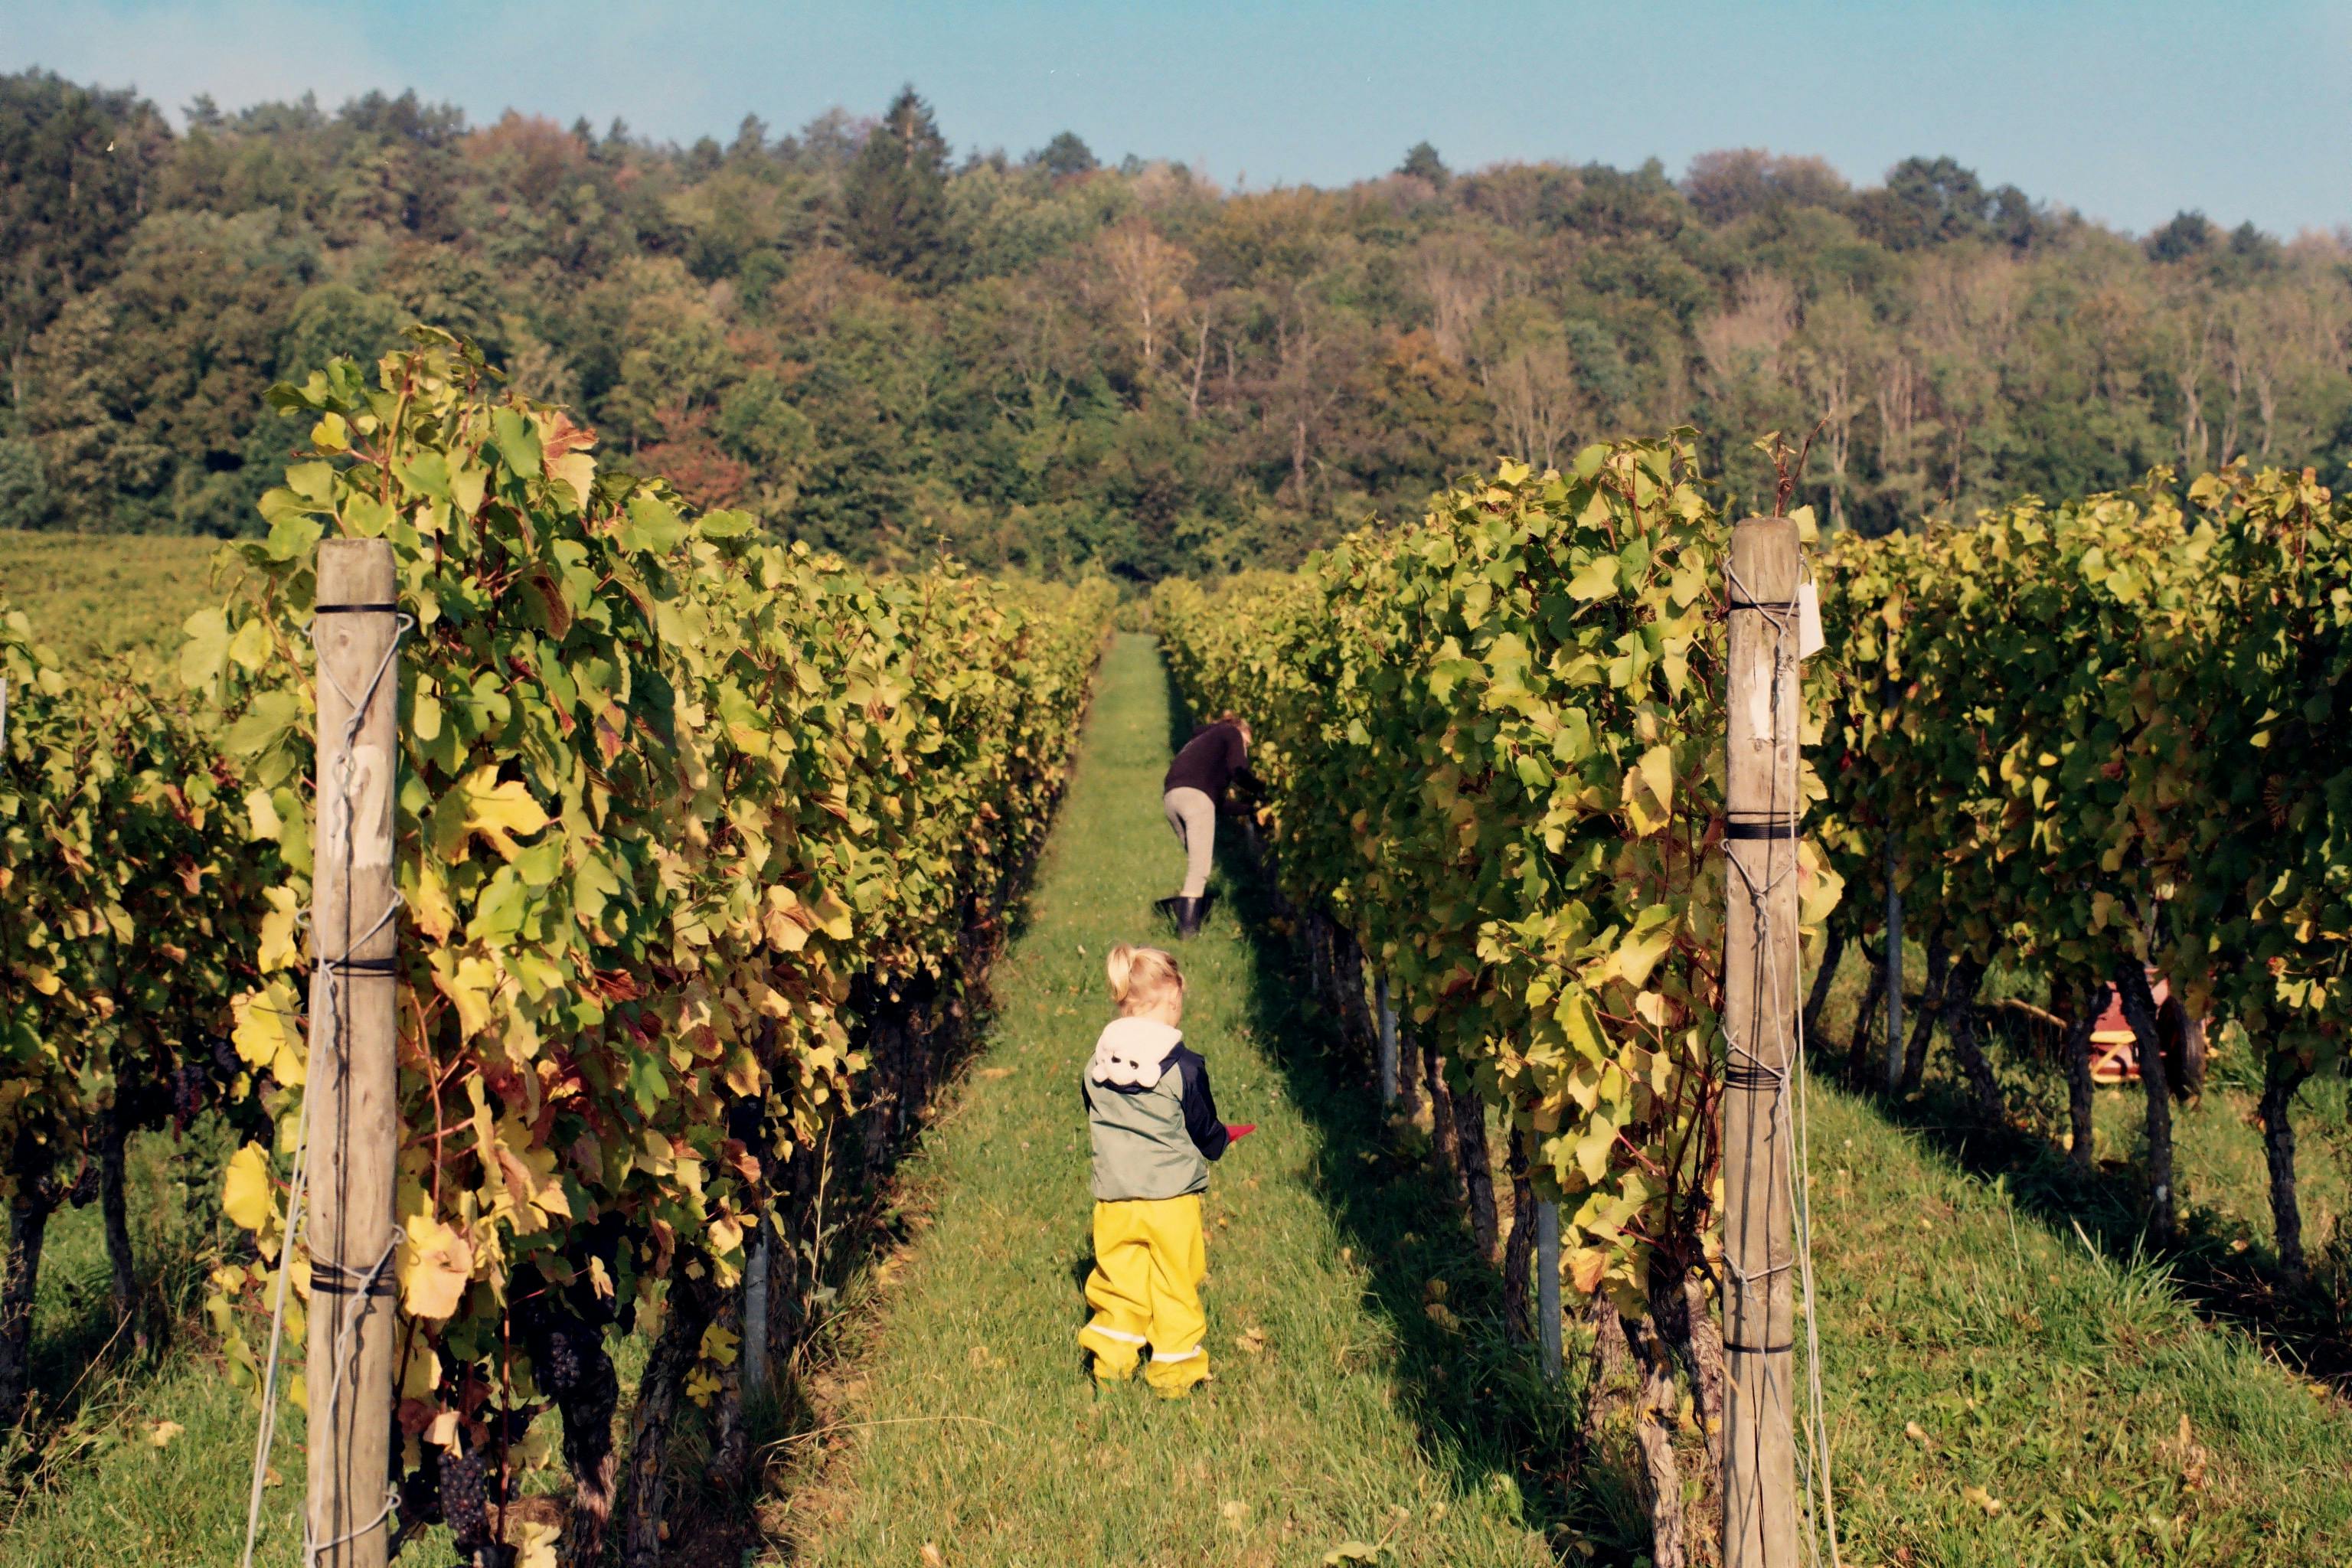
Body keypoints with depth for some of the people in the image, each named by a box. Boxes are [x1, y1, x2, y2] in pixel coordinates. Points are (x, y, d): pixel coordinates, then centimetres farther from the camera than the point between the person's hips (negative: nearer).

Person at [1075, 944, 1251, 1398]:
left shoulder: (1095, 1068, -2)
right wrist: (1222, 1139, 19)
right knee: (1174, 1283, 9)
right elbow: (1205, 1134, -4)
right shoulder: (1184, 1067, -14)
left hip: (1114, 1199, 3)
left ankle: (1113, 1359, 17)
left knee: (1119, 1276, 15)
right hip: (1172, 1197, -3)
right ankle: (1174, 1368, 15)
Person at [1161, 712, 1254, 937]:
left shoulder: (1201, 739, 40)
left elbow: (1217, 801, 36)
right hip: (1195, 795, -8)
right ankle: (1188, 928, -17)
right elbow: (1238, 771, 0)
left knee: (1196, 862, 15)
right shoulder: (1232, 733, 18)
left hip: (1170, 796, 8)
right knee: (1199, 866, -9)